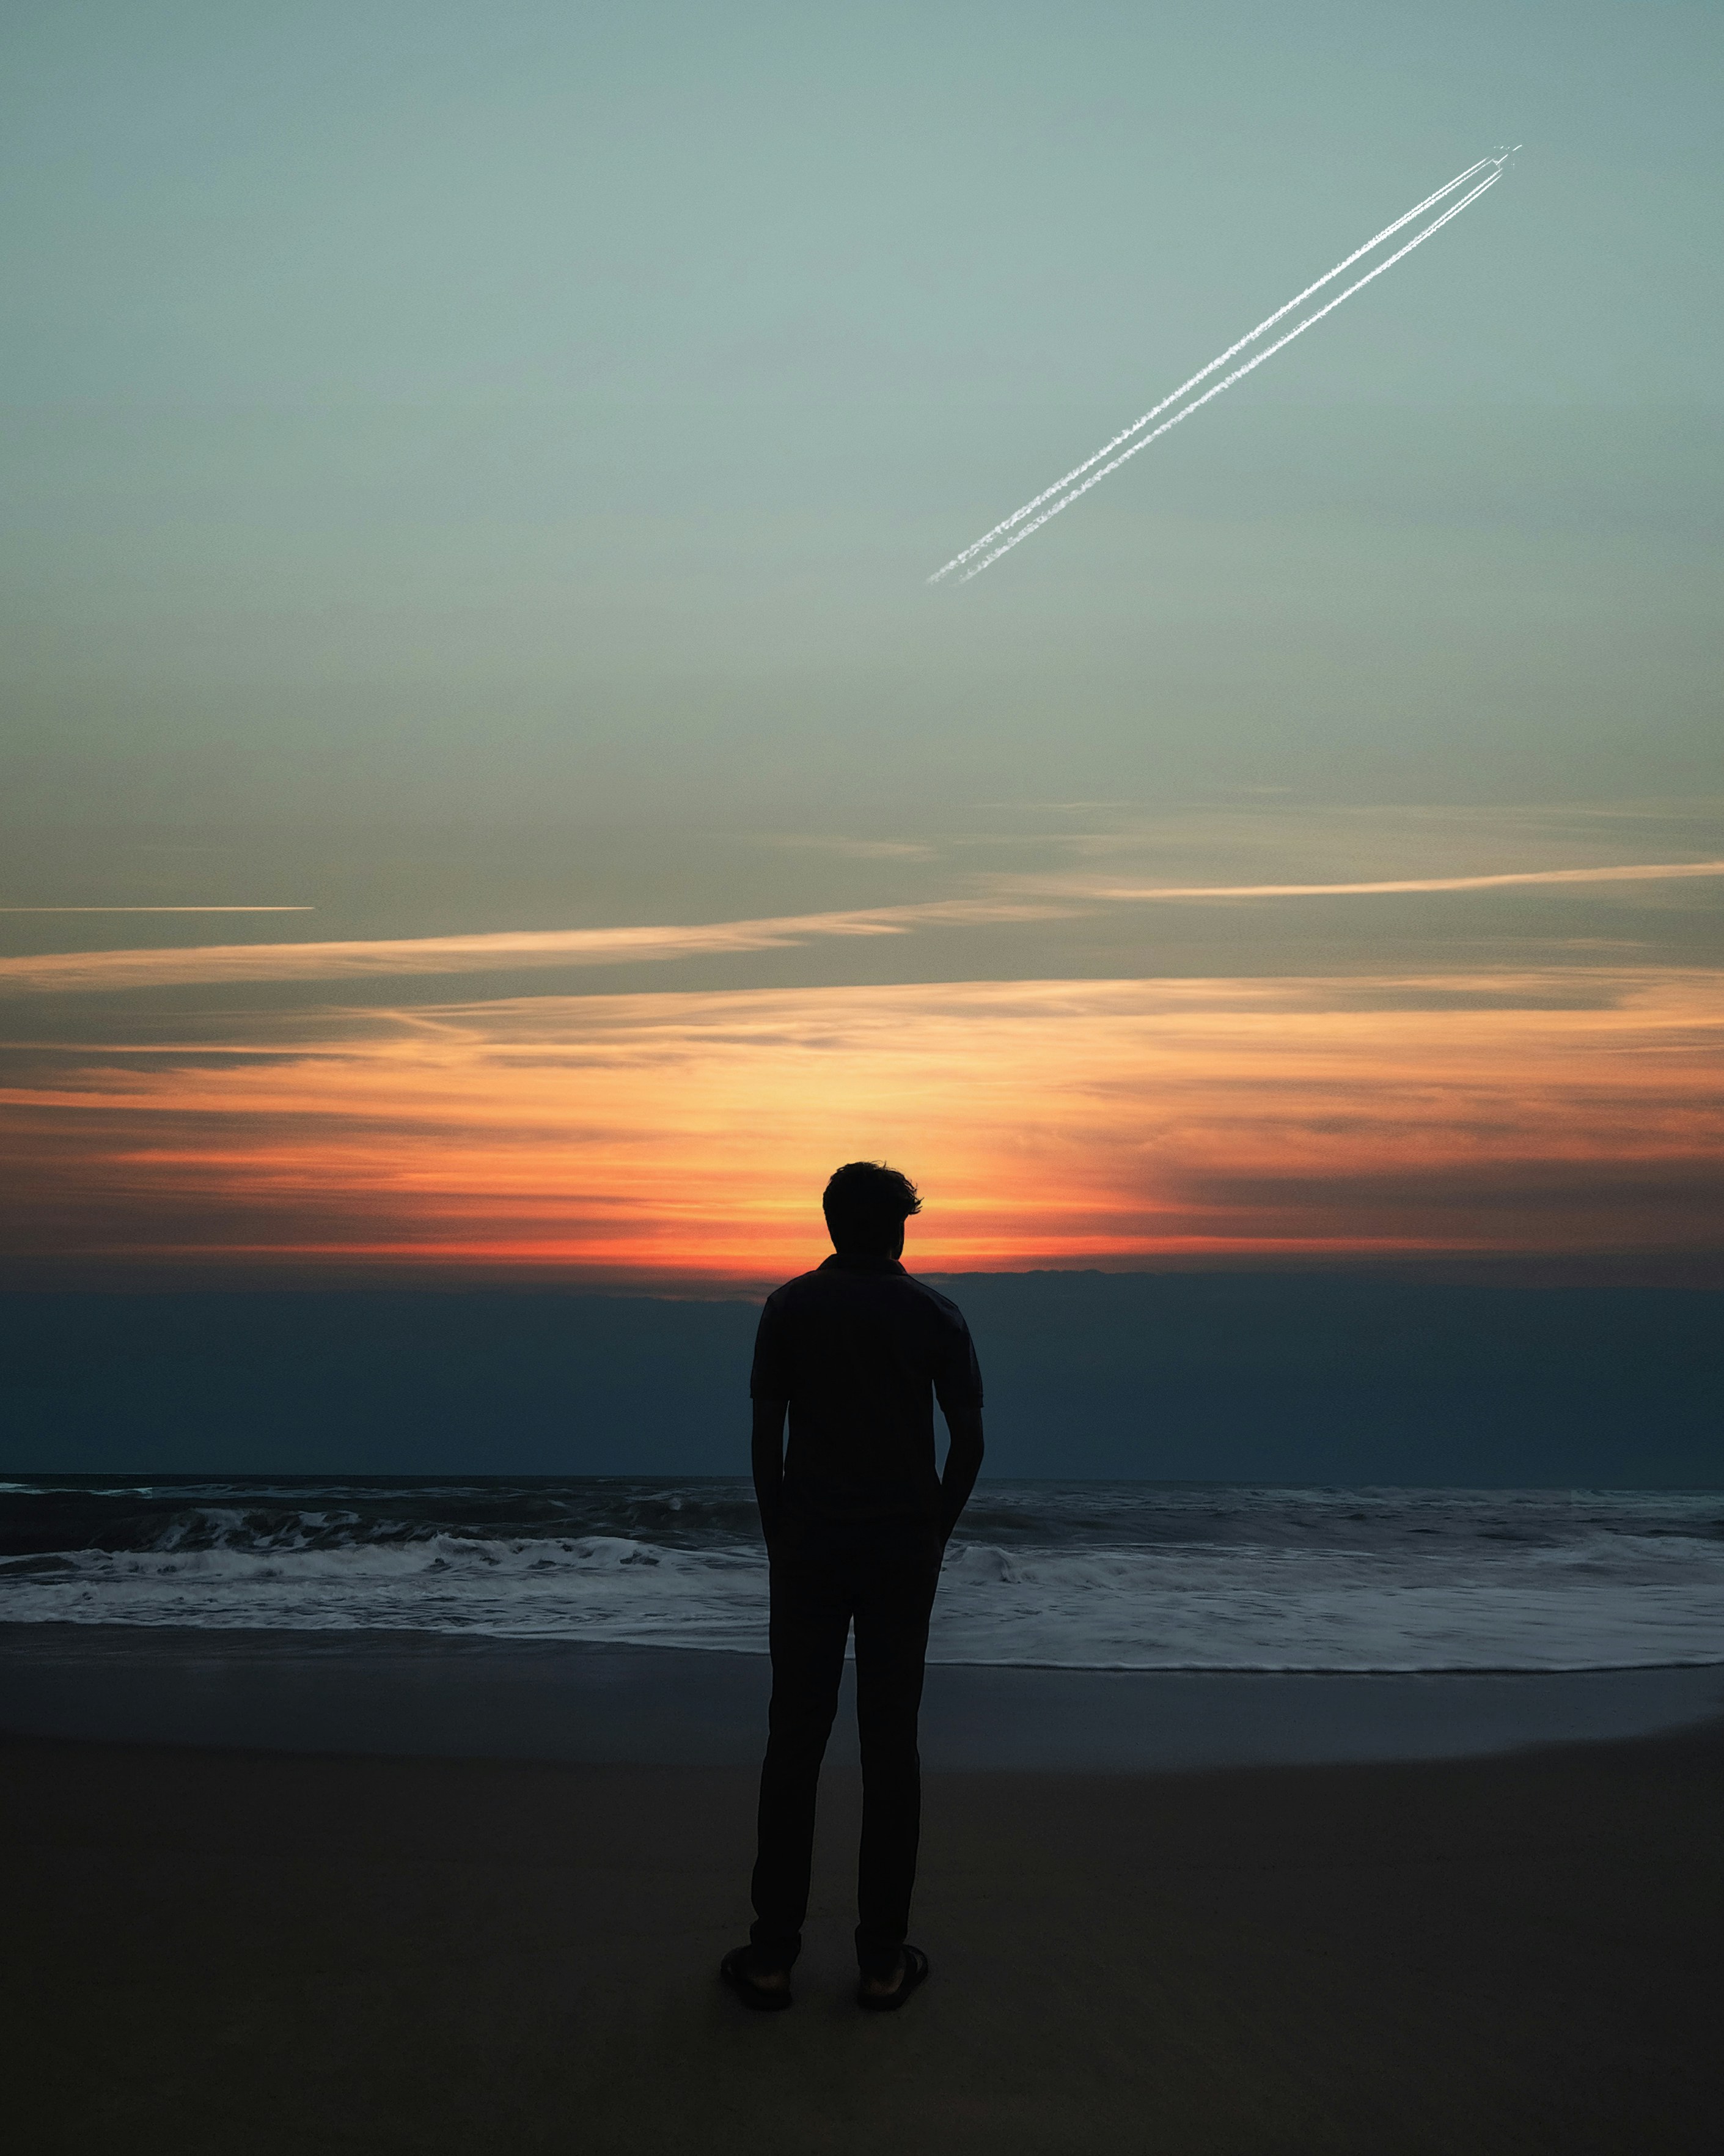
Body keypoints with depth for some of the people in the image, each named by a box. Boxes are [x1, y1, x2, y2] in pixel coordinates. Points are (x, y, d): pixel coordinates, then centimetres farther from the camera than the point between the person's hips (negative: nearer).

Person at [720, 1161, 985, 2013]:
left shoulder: (789, 1308, 0)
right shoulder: (935, 1314, 0)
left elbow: (765, 1436, -2)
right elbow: (968, 1440, -1)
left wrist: (778, 1538, 8)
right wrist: (935, 1535, 10)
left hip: (809, 1550, 0)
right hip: (904, 1552, 0)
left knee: (794, 1741, 4)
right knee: (891, 1745, 4)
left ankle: (772, 1954, 6)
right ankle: (883, 1959, 7)